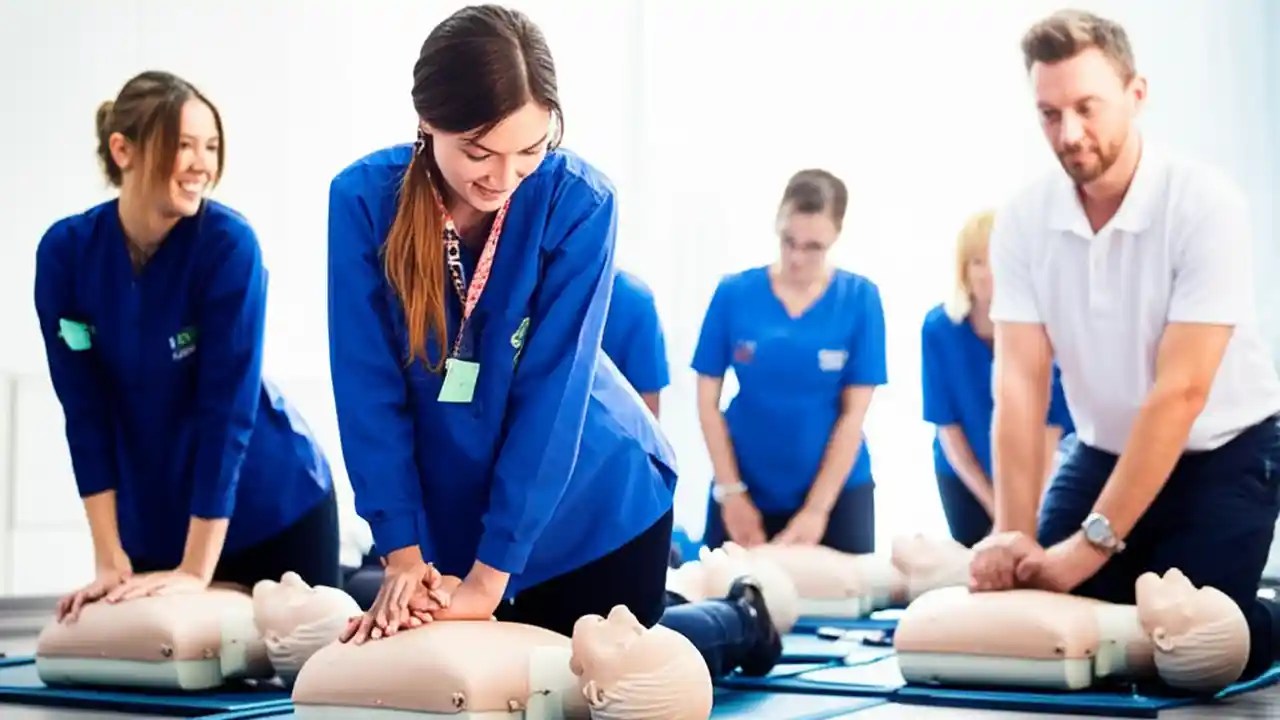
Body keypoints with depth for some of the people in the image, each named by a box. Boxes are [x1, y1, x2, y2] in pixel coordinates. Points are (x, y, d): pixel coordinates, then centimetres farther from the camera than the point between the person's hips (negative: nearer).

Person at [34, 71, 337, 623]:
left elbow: (228, 407, -23)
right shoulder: (65, 252, -10)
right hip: (153, 523, 3)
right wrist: (110, 559, -13)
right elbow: (85, 411, -9)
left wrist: (195, 571, -25)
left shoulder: (228, 244, -20)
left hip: (273, 510, -2)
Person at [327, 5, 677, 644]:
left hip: (592, 505, -2)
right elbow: (368, 389, -15)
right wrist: (402, 553, -17)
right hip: (450, 513, 2)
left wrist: (488, 577, -24)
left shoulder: (579, 202, -22)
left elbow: (550, 391, -23)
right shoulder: (363, 199, -18)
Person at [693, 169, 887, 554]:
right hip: (746, 490, 1)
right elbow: (708, 399, 0)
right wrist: (730, 490, -5)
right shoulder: (734, 292, -5)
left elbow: (853, 414, -7)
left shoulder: (860, 298, -7)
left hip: (837, 491, -1)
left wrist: (816, 509, -12)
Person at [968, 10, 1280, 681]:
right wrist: (1014, 529, -27)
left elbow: (1179, 391, -27)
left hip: (1222, 454, -4)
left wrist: (1092, 544, -30)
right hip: (1102, 452, 5)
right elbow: (1020, 382, -15)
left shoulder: (1204, 203, -24)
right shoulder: (1022, 219, -11)